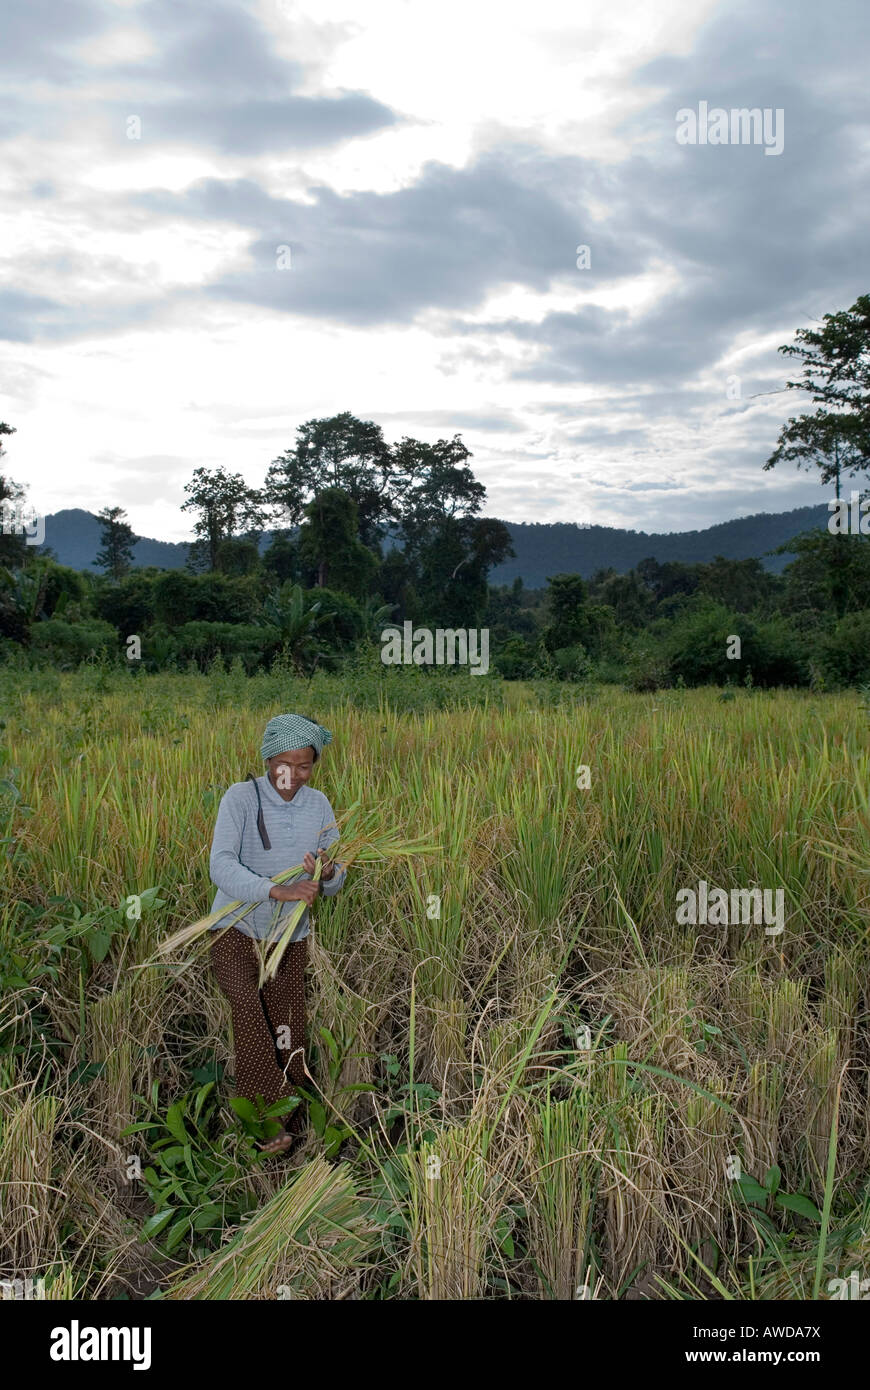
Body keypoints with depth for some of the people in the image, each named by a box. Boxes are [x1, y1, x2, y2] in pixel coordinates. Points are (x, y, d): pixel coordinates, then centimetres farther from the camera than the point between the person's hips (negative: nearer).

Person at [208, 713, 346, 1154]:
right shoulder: (241, 797, -14)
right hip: (236, 931, -3)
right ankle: (272, 1111, -21)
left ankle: (290, 1127, 25)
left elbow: (336, 878, 1)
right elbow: (221, 866, -26)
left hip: (289, 939, 4)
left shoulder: (319, 806, -1)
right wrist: (277, 891, -39)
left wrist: (327, 875, -24)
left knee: (286, 1035, 7)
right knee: (247, 1002, -29)